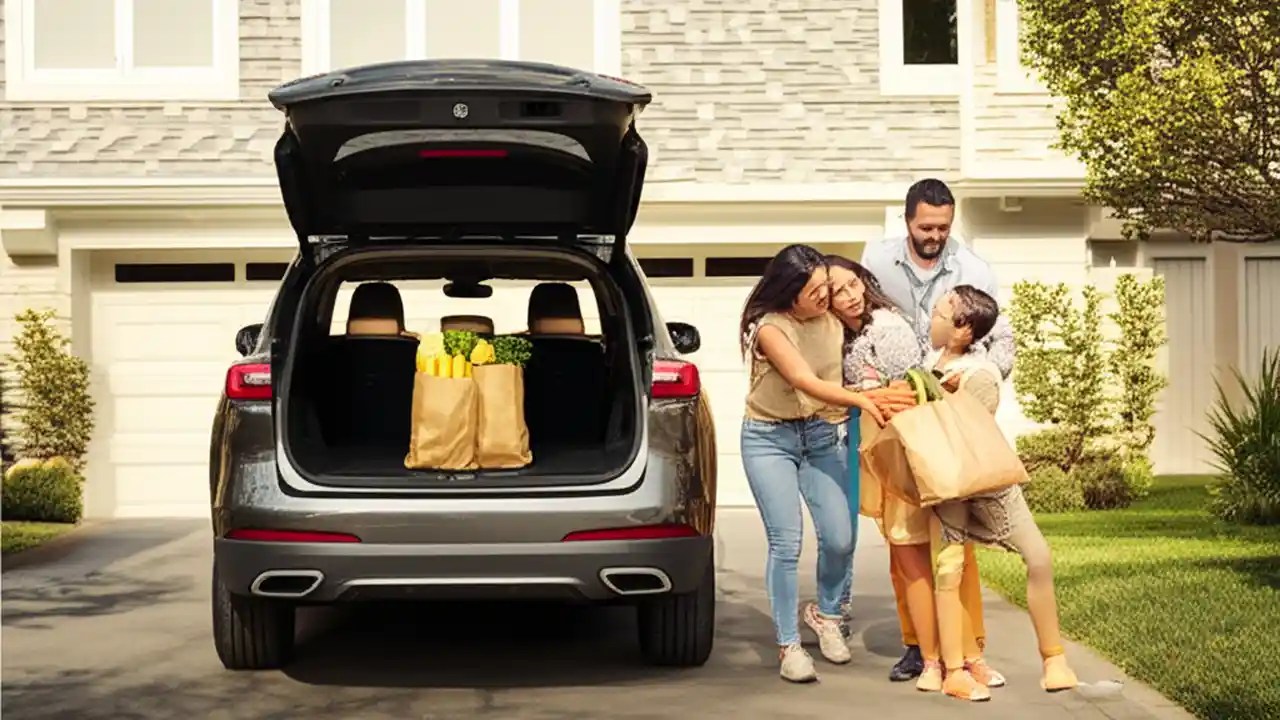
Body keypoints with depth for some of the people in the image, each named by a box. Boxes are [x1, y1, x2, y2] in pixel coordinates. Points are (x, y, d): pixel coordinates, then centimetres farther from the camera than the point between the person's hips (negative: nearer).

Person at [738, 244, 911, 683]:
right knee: (786, 542, -11)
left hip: (820, 434, 4)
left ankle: (826, 615, 24)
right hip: (770, 439, -4)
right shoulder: (770, 326, -17)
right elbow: (805, 382, -28)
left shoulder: (834, 318, -3)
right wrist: (860, 400, -39)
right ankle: (788, 646, 0)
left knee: (840, 538, -4)